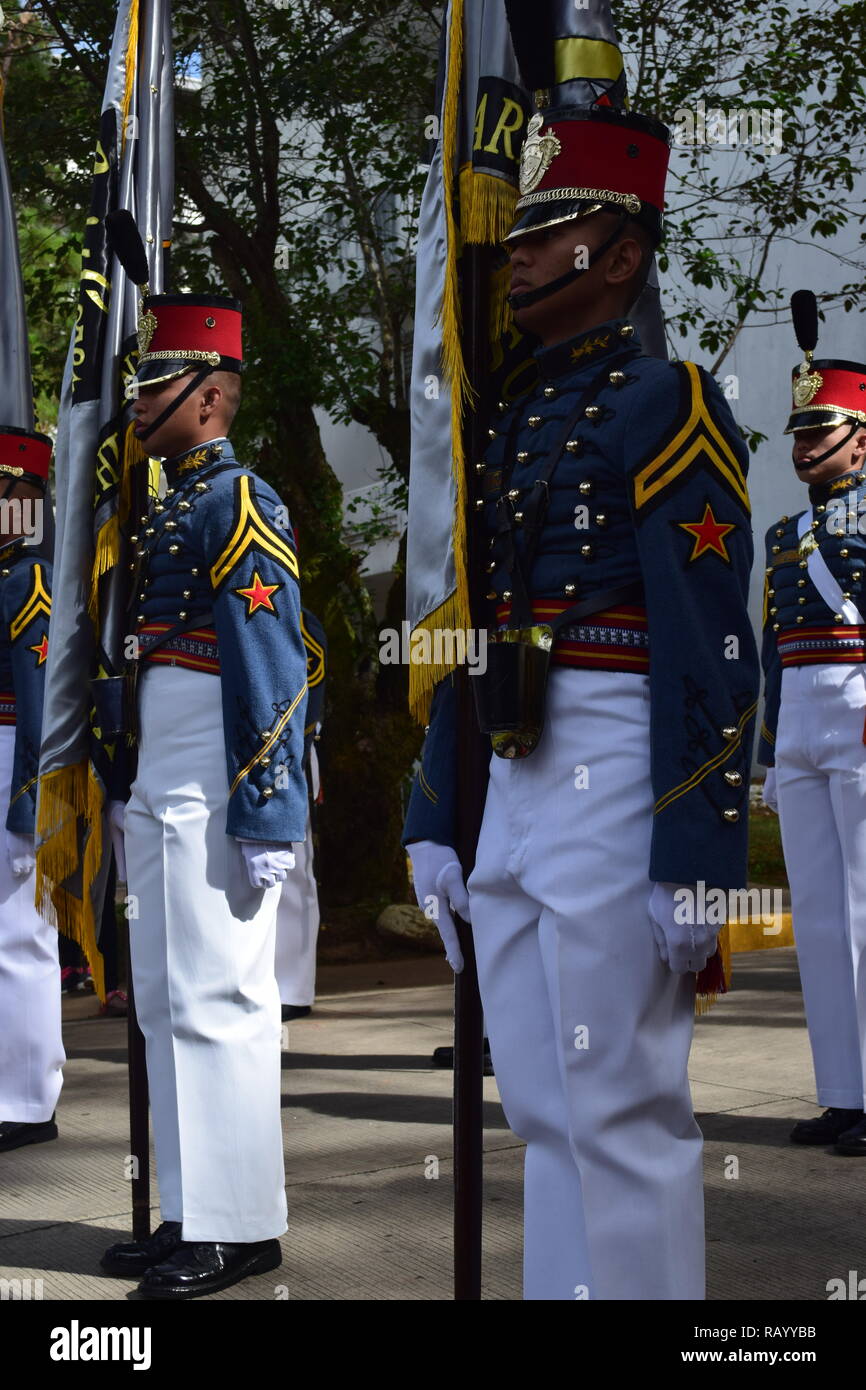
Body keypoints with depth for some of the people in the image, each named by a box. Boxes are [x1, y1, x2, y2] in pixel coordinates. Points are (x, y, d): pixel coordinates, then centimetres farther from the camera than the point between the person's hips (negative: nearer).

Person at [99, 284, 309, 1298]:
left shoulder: (242, 508, -11)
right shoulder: (168, 509, 18)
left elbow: (275, 674, -16)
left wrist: (265, 822, -19)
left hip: (212, 803, -10)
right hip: (160, 794, 10)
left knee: (217, 1003, -5)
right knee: (166, 1004, 12)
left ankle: (242, 1230, 4)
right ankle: (191, 1216, 20)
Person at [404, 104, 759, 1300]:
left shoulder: (667, 407, -7)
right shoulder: (511, 428, 18)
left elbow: (712, 655, -14)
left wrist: (697, 866, -18)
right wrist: (435, 822, 15)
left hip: (613, 781, -8)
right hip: (510, 792, 8)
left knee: (623, 1109, -2)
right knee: (541, 1107, 13)